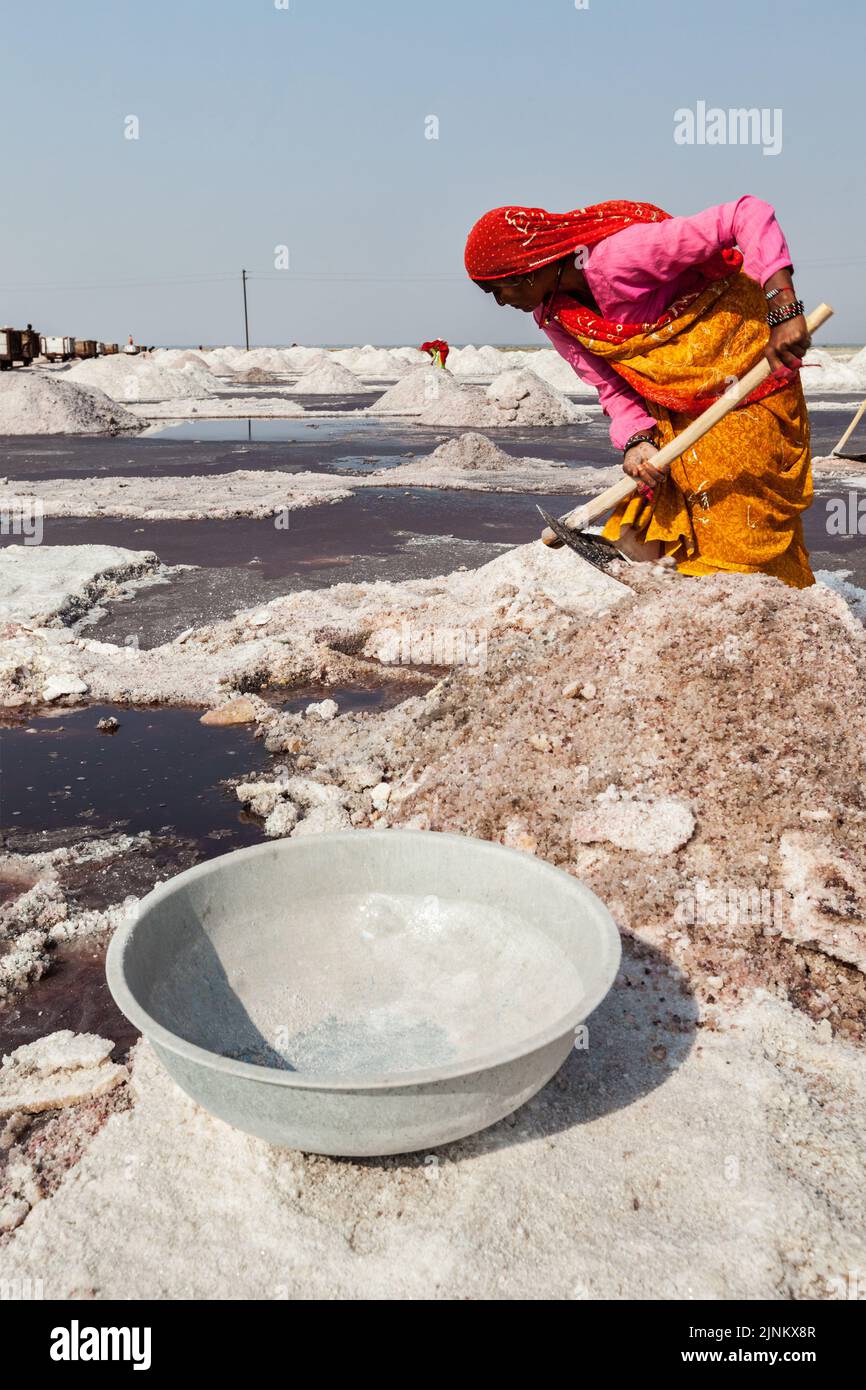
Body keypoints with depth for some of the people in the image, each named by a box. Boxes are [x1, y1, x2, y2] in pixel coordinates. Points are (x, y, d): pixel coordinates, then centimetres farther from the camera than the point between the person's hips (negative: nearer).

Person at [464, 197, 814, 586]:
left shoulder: (617, 254, -26)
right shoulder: (551, 317, -1)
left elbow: (750, 214, -28)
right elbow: (611, 387, 1)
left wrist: (784, 311, -36)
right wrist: (636, 441, -19)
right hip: (668, 407, 8)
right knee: (638, 543, 4)